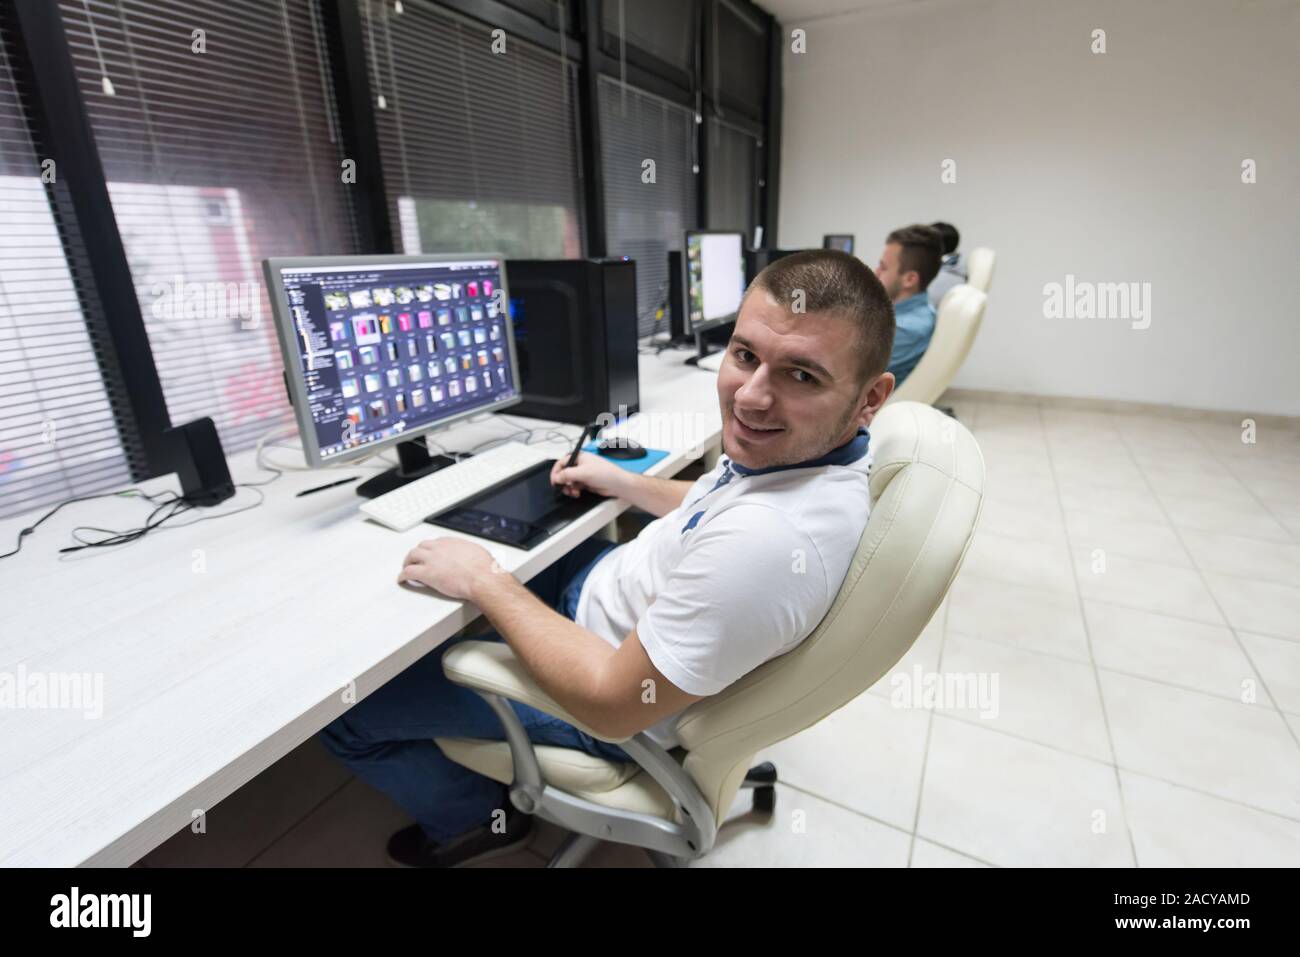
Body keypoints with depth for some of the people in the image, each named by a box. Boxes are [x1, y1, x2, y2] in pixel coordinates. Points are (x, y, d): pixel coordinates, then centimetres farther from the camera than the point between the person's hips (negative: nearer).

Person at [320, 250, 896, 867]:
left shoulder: (770, 543, -41)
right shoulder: (805, 442, -12)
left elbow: (610, 705, -29)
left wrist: (485, 583, -20)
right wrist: (622, 481, 6)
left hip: (608, 700, -8)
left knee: (343, 708, 5)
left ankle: (476, 818, 29)